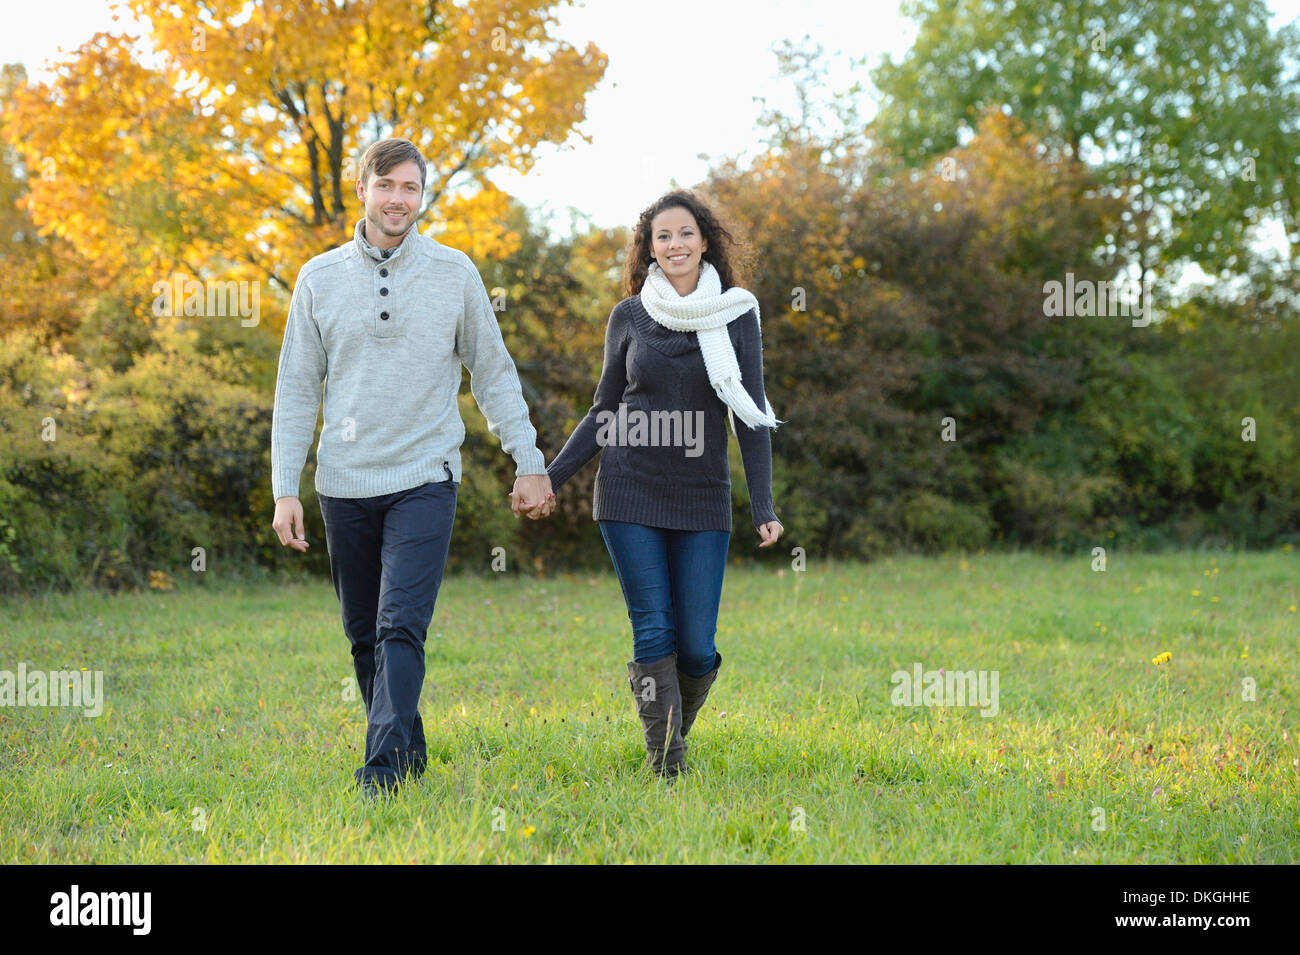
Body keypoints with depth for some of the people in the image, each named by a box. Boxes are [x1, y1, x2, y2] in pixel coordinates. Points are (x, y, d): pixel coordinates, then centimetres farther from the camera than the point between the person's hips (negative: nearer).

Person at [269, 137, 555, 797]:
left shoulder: (455, 273, 3)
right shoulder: (320, 278, 5)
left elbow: (493, 372, 11)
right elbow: (296, 390, 7)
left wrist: (529, 462, 7)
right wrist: (285, 489, 1)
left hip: (425, 480, -2)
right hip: (345, 484, 2)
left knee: (401, 629, -15)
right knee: (364, 636, 9)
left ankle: (382, 772, -18)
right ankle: (410, 757, 23)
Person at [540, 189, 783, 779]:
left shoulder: (736, 316, 2)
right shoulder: (628, 318, 4)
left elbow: (751, 416, 1)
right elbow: (604, 411, 11)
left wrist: (763, 506, -7)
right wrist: (550, 478, 5)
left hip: (703, 503, 0)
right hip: (631, 494, 0)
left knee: (696, 646, -3)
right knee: (653, 633, -8)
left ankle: (677, 730, 26)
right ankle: (665, 761, -1)